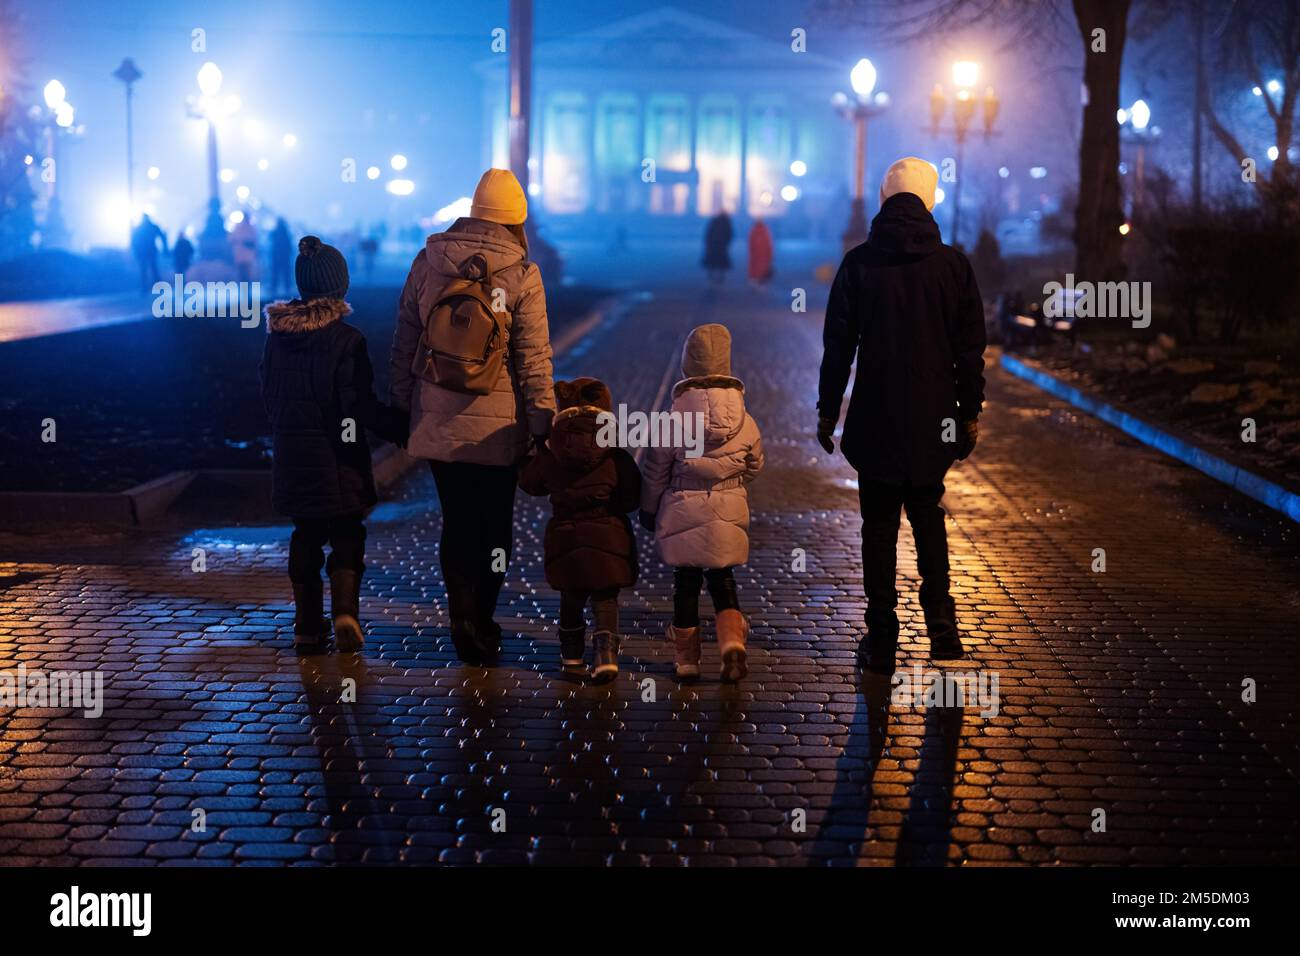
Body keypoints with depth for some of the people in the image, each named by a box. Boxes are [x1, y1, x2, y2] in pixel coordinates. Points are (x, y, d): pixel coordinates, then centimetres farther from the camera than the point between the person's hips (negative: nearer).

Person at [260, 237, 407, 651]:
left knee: (306, 534, 15)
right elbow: (359, 405, -17)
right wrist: (402, 428, -9)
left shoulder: (277, 334, 0)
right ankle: (345, 611, -12)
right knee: (346, 534, 7)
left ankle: (308, 624, 17)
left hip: (291, 454, 4)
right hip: (336, 457, -4)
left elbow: (268, 394, 10)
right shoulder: (346, 339, -15)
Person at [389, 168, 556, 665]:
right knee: (494, 526, 11)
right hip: (498, 427, -3)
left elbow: (404, 342, 8)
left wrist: (400, 406, 16)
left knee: (456, 525, 13)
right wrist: (543, 423, -1)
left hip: (437, 421, 3)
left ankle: (464, 620, 5)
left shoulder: (427, 263, 2)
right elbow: (534, 359, -8)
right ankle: (481, 623, 13)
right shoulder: (522, 275, -9)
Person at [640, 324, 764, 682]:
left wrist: (648, 510, 10)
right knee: (722, 579, 15)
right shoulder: (744, 421, -4)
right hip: (729, 514, 2)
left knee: (686, 582, 8)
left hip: (682, 512, -2)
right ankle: (732, 639, -5)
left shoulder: (674, 419, -11)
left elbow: (655, 471, -4)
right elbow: (754, 465, 10)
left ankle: (686, 657, 14)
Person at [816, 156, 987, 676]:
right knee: (928, 515, 18)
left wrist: (827, 411, 5)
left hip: (874, 419, -1)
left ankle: (881, 638, 8)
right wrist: (970, 412, 10)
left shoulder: (858, 263, -5)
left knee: (879, 524, 7)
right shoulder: (952, 263, -1)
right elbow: (970, 347, 1)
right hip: (934, 419, 1)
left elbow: (838, 344, -3)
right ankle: (940, 617, 3)